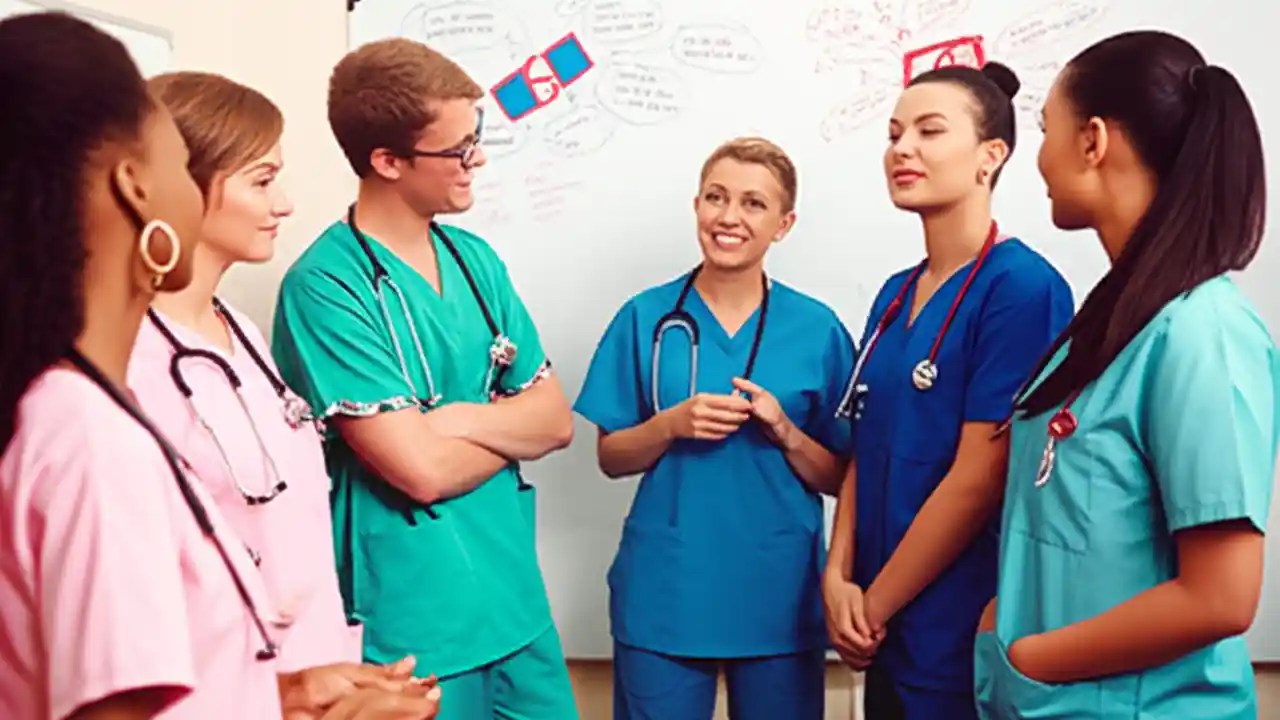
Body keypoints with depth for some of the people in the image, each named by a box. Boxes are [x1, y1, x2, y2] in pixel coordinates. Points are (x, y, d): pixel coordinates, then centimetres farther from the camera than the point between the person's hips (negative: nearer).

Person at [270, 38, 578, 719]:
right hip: (413, 622, -6)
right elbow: (423, 469, -21)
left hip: (517, 599, 6)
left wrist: (466, 418, -13)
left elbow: (556, 418, 4)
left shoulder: (476, 259, 4)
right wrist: (511, 425, -4)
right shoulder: (326, 286, -17)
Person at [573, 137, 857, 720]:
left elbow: (838, 479, 2)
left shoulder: (818, 328, -1)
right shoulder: (646, 317, -1)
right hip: (664, 593, 0)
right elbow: (611, 458, 3)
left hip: (780, 595, 1)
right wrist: (673, 423, -16)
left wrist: (784, 432, -16)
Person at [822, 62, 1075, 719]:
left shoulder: (1022, 286, -15)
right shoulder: (895, 295, 8)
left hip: (962, 640, -7)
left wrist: (875, 604, -12)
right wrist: (839, 577, -2)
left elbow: (980, 477, -19)